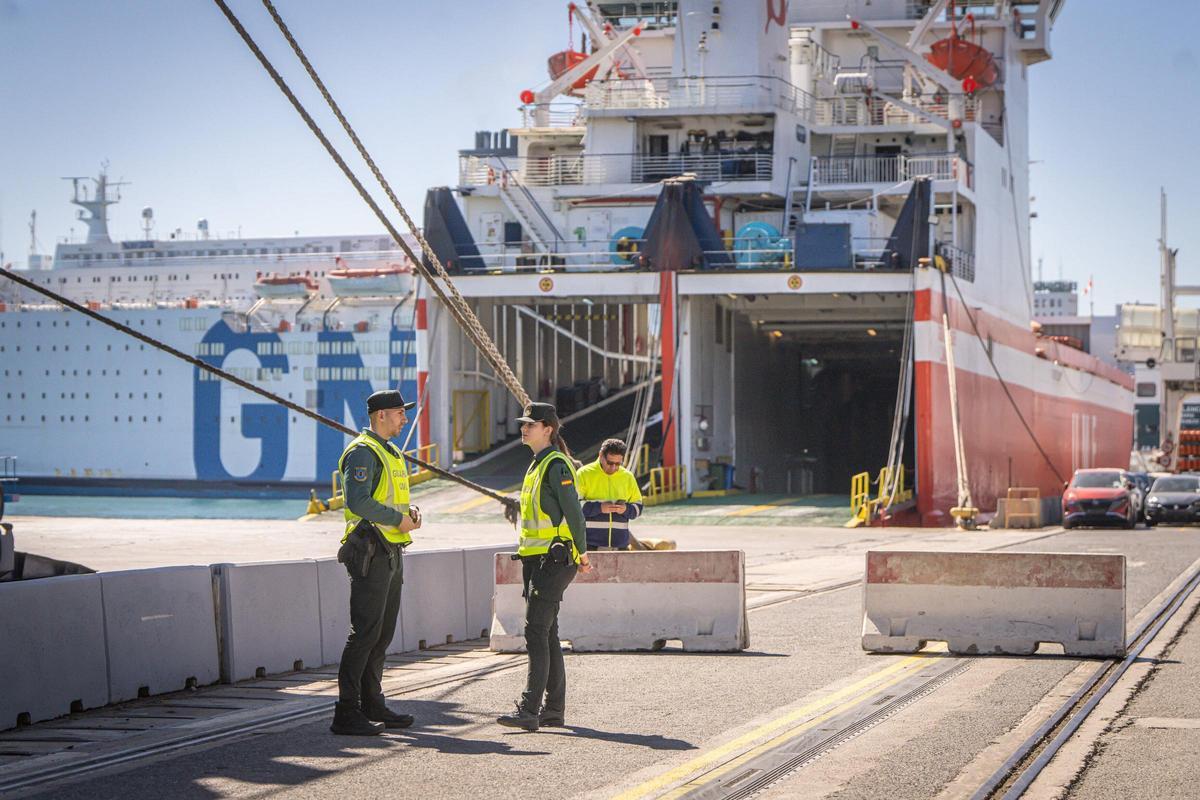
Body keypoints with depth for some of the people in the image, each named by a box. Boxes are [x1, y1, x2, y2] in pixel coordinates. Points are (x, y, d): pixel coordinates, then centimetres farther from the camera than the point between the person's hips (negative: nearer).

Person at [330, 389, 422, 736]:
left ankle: (372, 705, 19)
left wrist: (409, 510, 7)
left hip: (391, 552, 10)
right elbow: (358, 501, -23)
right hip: (371, 553, -10)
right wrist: (398, 518, -16)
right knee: (365, 632, -11)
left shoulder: (390, 452, 21)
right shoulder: (362, 452, -11)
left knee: (383, 633, 12)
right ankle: (346, 713, -10)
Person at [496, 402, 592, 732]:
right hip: (537, 558, 10)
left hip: (554, 559, -10)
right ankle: (554, 708, 17)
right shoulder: (538, 464, 18)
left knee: (536, 632, -14)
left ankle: (529, 710, -17)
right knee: (546, 634, 12)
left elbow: (572, 509, -17)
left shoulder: (556, 464, -12)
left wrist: (581, 551, -17)